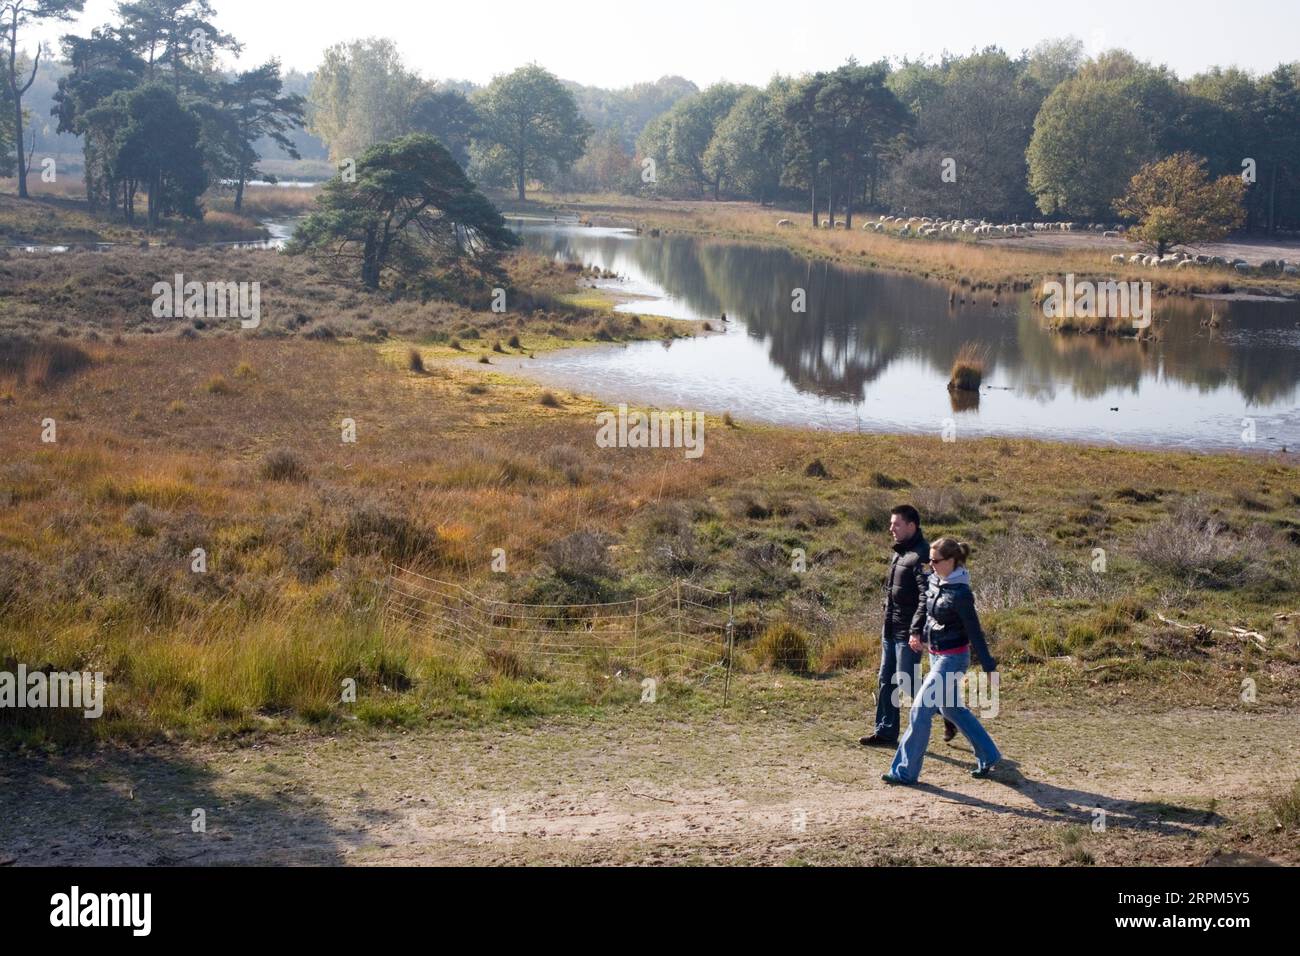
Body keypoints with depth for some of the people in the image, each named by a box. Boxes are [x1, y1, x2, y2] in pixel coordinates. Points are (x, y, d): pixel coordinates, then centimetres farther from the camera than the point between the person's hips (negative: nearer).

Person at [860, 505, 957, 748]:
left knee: (907, 683, -5)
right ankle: (886, 732, 16)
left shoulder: (921, 556, -18)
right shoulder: (900, 553, 13)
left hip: (907, 633, -9)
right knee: (887, 682, 10)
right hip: (891, 629, 9)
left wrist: (916, 630, -29)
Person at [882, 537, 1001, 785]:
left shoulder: (959, 593, -22)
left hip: (952, 658, -9)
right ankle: (988, 755, 34)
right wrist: (920, 634, 16)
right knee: (951, 708, 20)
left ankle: (905, 771, -1)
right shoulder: (934, 581, 2)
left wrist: (988, 666, -13)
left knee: (920, 710, -8)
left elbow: (974, 632, -17)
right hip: (936, 654, 9)